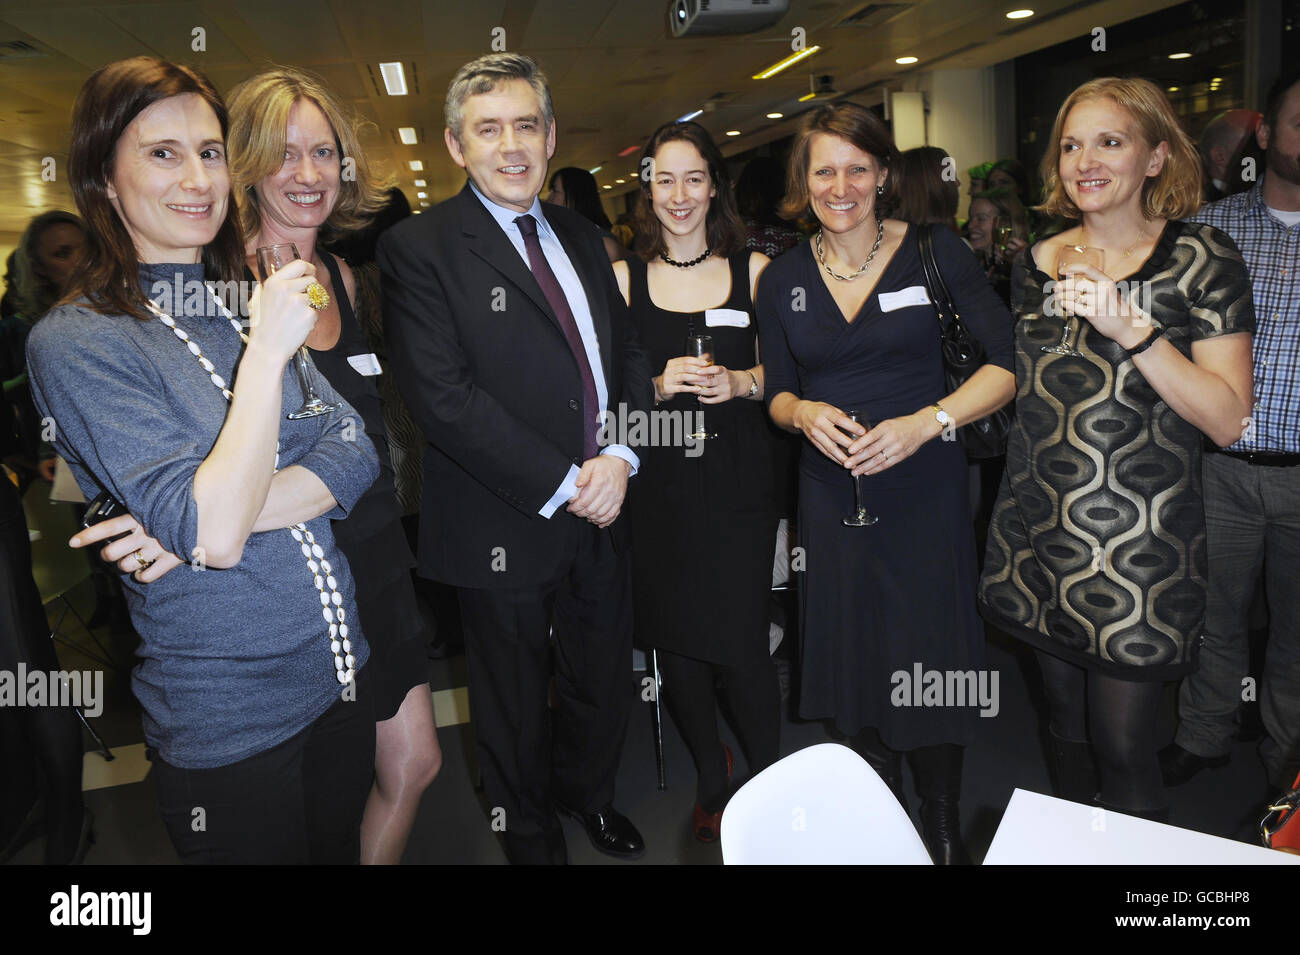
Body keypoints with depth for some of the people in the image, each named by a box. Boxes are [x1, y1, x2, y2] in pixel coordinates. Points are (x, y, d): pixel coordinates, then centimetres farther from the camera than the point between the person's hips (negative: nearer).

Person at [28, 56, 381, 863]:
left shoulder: (253, 304, 5)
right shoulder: (74, 342, -13)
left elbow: (355, 452, -6)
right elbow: (211, 528, -24)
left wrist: (215, 522, -19)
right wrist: (267, 352, -23)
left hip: (344, 675, 6)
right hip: (229, 728, -5)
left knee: (342, 848, 24)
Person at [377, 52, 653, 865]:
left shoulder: (581, 237, 9)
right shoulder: (420, 248, -11)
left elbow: (630, 352, 9)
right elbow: (445, 399, -20)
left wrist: (621, 456, -9)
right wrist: (563, 485, -19)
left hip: (601, 507, 6)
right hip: (506, 528, -5)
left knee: (606, 684, 21)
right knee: (516, 707, 17)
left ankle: (587, 793, 51)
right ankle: (531, 834, 44)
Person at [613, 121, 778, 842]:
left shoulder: (753, 269, 5)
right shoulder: (623, 277, 5)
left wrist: (739, 382, -10)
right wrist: (660, 385, -13)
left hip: (738, 482, -1)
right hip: (657, 485, 1)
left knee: (741, 642, -6)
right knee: (674, 642, 9)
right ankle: (710, 780, 34)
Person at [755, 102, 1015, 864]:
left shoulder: (937, 253, -3)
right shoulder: (784, 280, 6)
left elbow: (1006, 365, -6)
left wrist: (925, 422, -20)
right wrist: (803, 413, -11)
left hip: (926, 487, -2)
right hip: (832, 493, 3)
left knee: (932, 662, 4)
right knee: (856, 659, 10)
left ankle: (946, 829, 28)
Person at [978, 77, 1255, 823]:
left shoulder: (1203, 260, -4)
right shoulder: (1038, 263, 9)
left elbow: (1228, 420, -13)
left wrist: (1130, 327, -21)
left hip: (1138, 545, -4)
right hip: (1040, 531, 5)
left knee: (1122, 747, -1)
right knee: (1066, 724, 17)